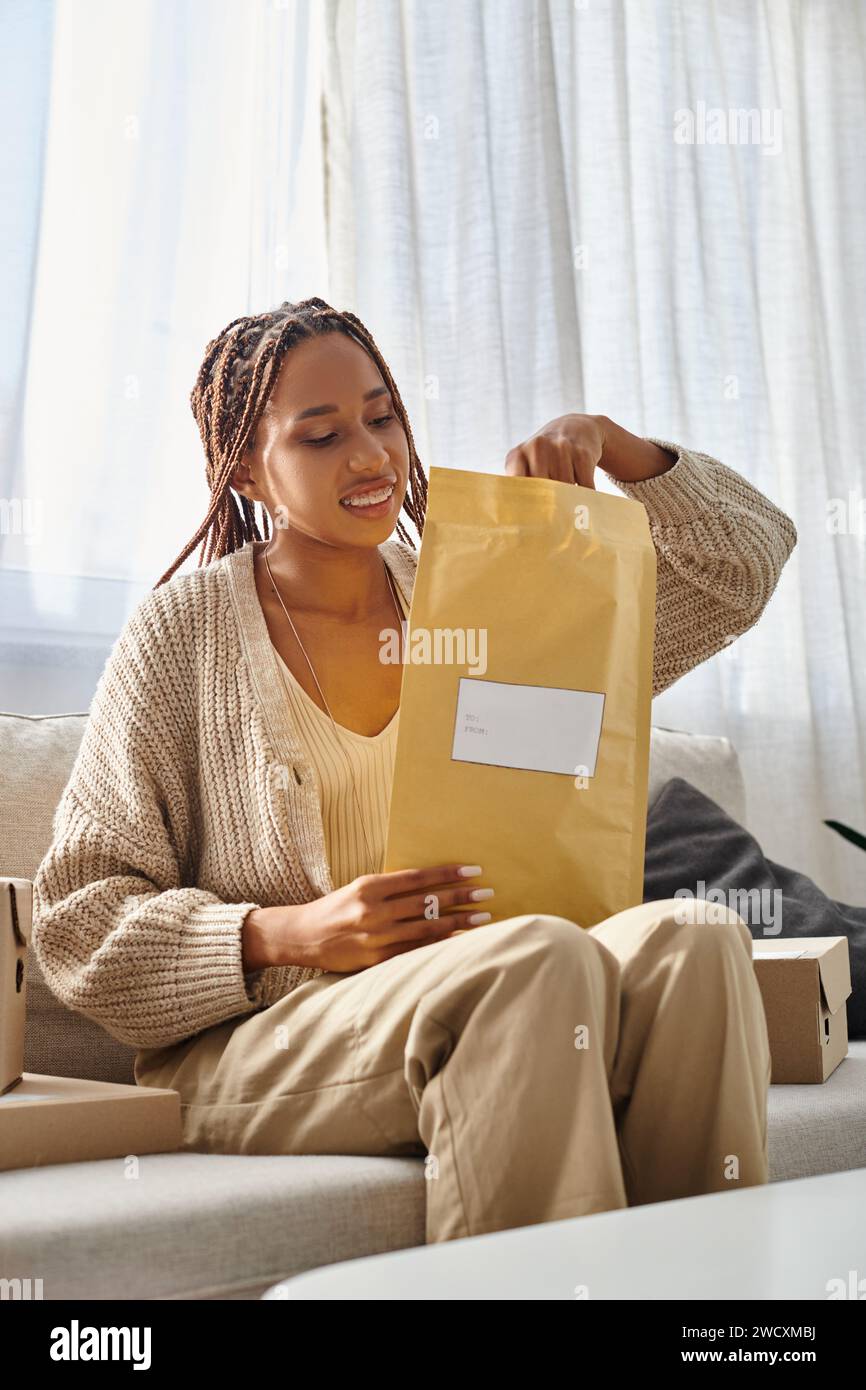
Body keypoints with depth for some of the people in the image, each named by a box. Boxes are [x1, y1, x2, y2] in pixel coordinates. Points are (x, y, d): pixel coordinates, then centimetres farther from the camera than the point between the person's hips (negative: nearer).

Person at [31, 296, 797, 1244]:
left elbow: (742, 569, 18)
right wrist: (291, 935, -18)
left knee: (690, 937, -27)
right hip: (255, 1051, -4)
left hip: (485, 1013, 4)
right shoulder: (185, 630, 3)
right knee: (540, 957, -33)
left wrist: (610, 443, 1)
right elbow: (80, 925, -2)